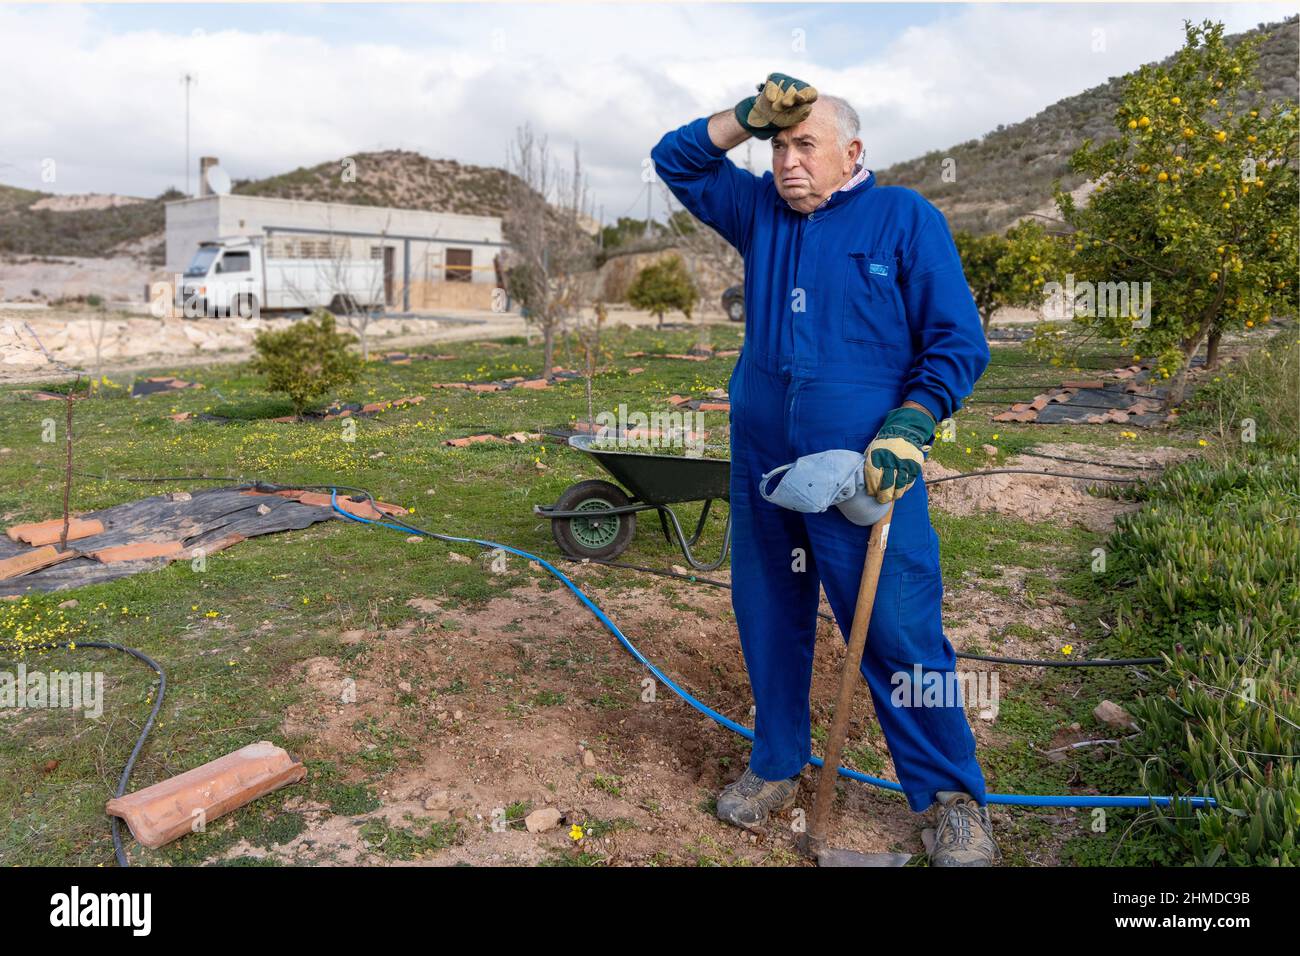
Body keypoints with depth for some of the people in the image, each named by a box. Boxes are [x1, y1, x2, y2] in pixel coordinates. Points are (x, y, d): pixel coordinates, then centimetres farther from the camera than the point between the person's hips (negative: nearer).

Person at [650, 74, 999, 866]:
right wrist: (746, 117, 3)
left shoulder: (905, 219, -1)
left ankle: (955, 801, 17)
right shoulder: (760, 212, 13)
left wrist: (911, 425, -17)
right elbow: (676, 161, 18)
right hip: (762, 472, 5)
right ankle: (777, 768, 32)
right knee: (770, 626, 13)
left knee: (900, 638, -2)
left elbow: (959, 343, -3)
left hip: (867, 478, -5)